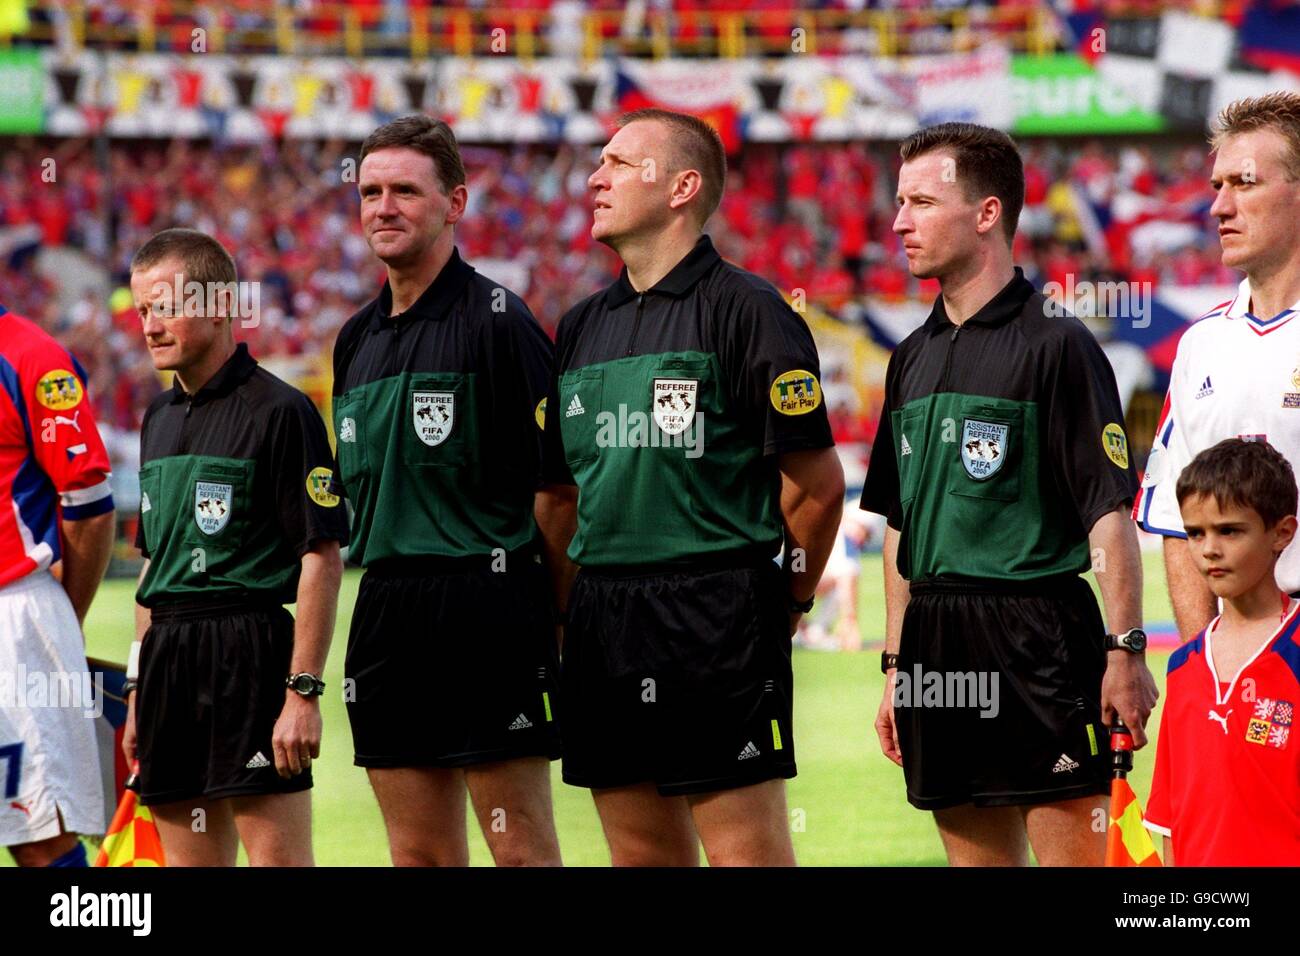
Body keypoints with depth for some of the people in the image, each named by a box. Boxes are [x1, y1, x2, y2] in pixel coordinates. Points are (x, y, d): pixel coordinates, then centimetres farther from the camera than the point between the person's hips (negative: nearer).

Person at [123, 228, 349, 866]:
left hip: (252, 653, -8)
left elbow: (322, 559, -12)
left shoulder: (279, 412, -8)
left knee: (278, 858, -9)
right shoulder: (160, 418, 17)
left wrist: (303, 692, -18)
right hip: (168, 661, 8)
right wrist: (138, 690, 19)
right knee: (189, 861, 7)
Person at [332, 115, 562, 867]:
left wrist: (558, 615, -10)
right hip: (387, 610, 7)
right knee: (419, 855, 8)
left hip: (489, 607, -7)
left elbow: (559, 479, -8)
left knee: (522, 849, -5)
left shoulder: (497, 321, -7)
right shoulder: (358, 339, 15)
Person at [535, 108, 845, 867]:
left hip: (717, 628, -7)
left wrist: (781, 606, 0)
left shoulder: (744, 310, -6)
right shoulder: (582, 327, 16)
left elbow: (817, 483, -7)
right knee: (641, 854, 9)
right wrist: (575, 613, 13)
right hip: (603, 627, 7)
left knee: (746, 850, -7)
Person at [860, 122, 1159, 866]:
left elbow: (1110, 513, -10)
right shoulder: (915, 357, 15)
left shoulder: (1056, 345, -6)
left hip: (1037, 636, -7)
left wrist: (1125, 651, -16)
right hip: (936, 649, 7)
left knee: (1071, 850, -8)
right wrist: (896, 665, 17)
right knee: (975, 854, 8)